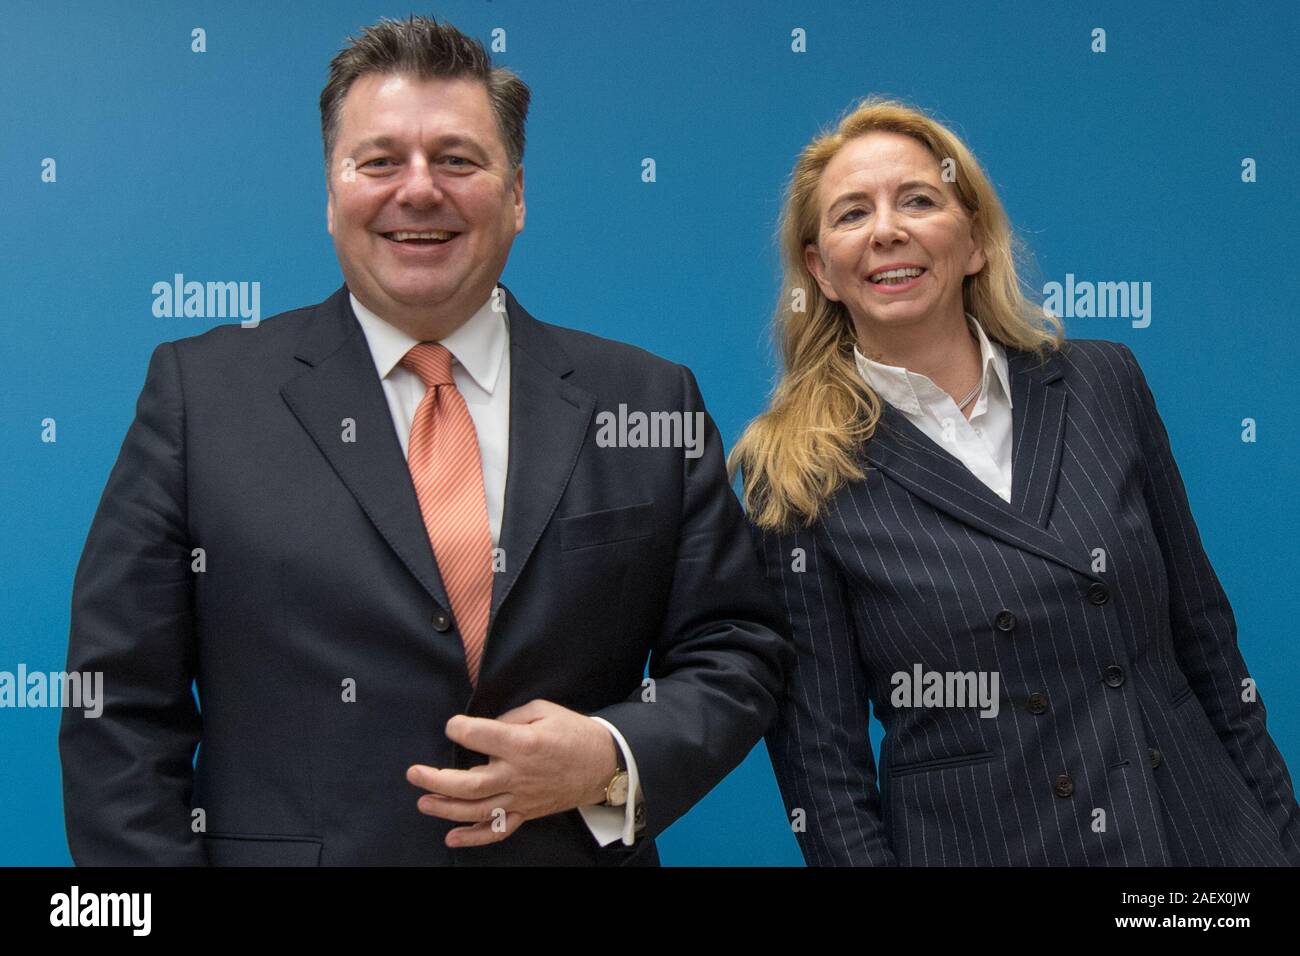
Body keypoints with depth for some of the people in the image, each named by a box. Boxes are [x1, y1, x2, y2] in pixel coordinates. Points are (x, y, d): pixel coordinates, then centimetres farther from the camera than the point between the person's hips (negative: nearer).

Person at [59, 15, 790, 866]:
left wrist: (615, 760, -16)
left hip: (580, 844, 1)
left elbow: (738, 649, 1)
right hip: (281, 845, -1)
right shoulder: (200, 392, -5)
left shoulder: (650, 404, -2)